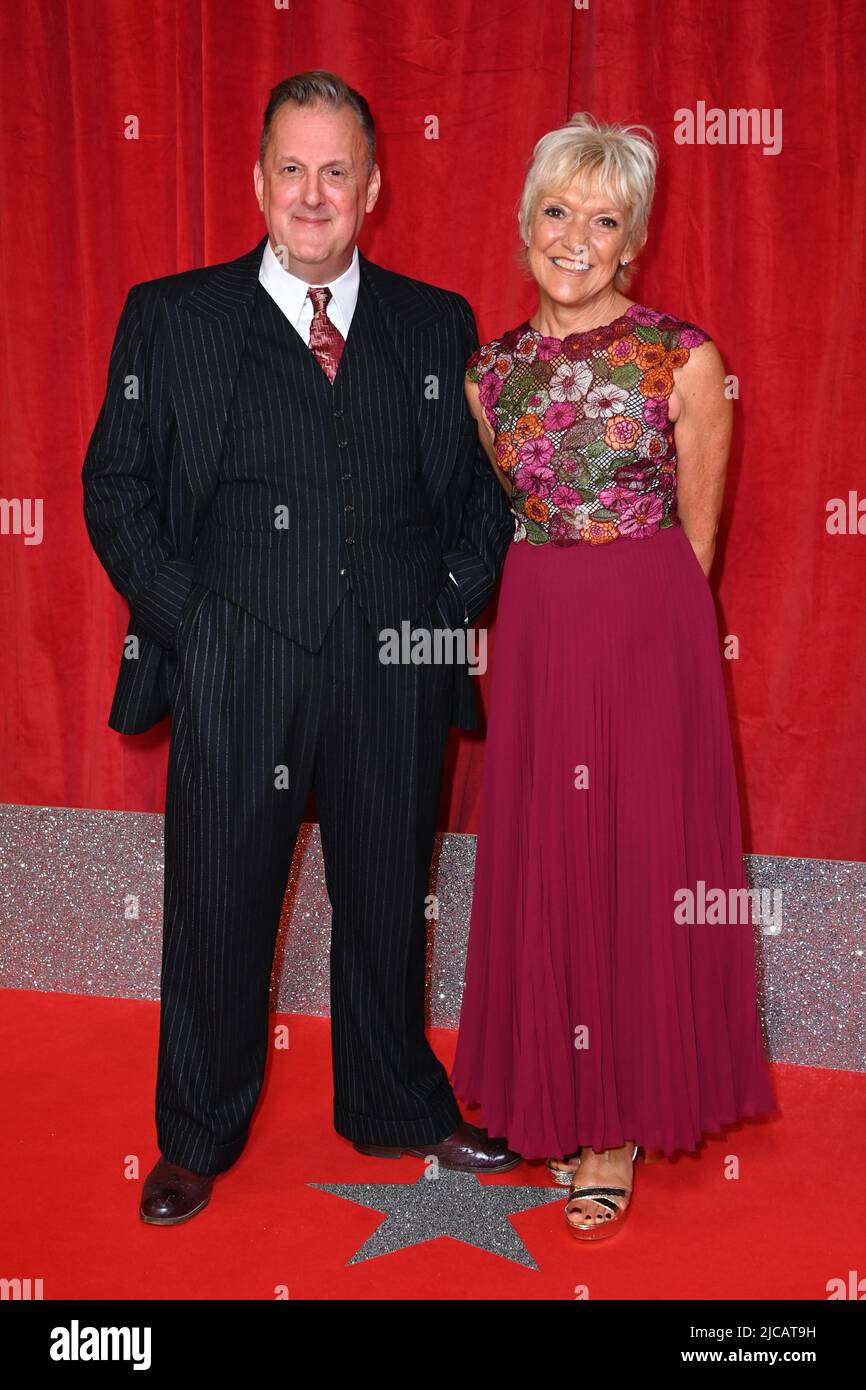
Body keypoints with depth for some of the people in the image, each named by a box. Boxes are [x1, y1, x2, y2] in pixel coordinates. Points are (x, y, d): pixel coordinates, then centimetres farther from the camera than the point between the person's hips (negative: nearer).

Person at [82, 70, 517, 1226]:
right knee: (218, 909, 9)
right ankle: (196, 1139, 29)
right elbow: (118, 488, 3)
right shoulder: (172, 318, 4)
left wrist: (450, 603, -1)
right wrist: (186, 619, -7)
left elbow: (484, 488, 12)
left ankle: (399, 1108, 37)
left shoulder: (438, 326, 9)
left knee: (389, 901, 16)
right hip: (236, 672, -1)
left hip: (399, 671, 2)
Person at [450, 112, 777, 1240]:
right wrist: (565, 606, 11)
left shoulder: (684, 357, -4)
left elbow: (696, 536, 1)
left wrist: (634, 615, 3)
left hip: (651, 636, -3)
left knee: (643, 862, 3)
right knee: (541, 862, 9)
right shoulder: (491, 370, 7)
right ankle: (562, 1102, 28)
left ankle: (623, 1122, 20)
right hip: (533, 637, 4)